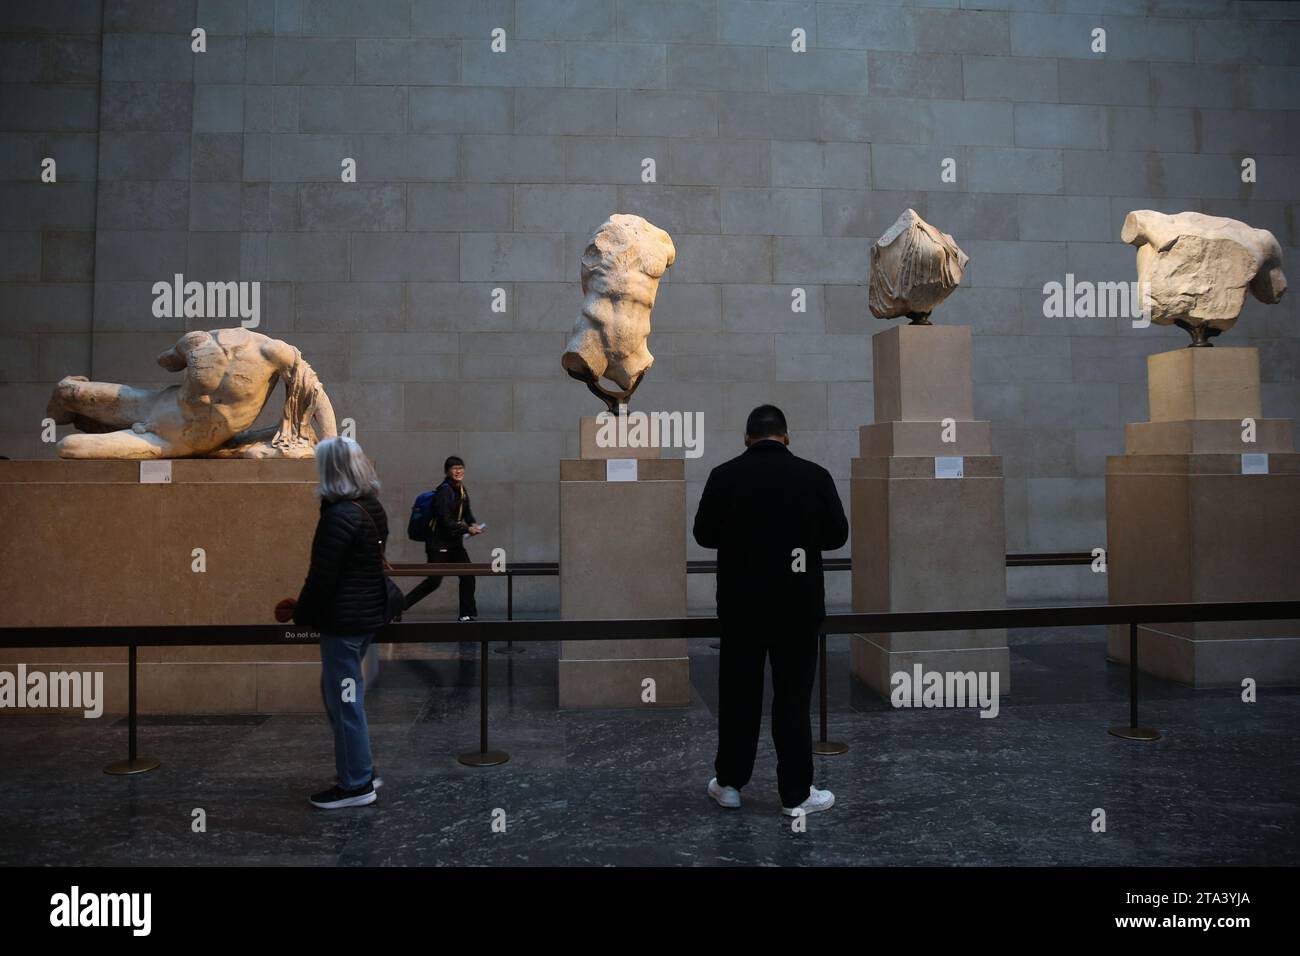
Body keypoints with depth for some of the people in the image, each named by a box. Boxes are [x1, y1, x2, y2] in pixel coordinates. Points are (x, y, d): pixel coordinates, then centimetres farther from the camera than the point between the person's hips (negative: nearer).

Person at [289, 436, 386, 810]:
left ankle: (357, 784, 12)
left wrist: (301, 614, -4)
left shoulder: (339, 515, -19)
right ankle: (360, 769, 28)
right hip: (368, 612, 9)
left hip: (342, 619, -9)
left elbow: (322, 576, -18)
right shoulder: (373, 508, 8)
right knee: (337, 692, 21)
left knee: (344, 699, 2)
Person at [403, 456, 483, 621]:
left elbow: (467, 512, 19)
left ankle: (467, 614, 13)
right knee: (434, 581, -7)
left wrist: (474, 523, -2)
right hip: (438, 543, -8)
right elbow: (445, 520, -22)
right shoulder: (444, 491, -16)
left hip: (455, 542, 8)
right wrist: (467, 529, -20)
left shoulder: (462, 490, 9)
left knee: (468, 576, 3)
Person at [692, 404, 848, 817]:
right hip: (797, 605, 0)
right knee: (793, 699, 6)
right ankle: (796, 794, 12)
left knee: (738, 694, 12)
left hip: (741, 603, 1)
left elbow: (704, 534, 2)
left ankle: (729, 783, 22)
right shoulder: (814, 475, -5)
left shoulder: (723, 476, -4)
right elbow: (837, 535, -1)